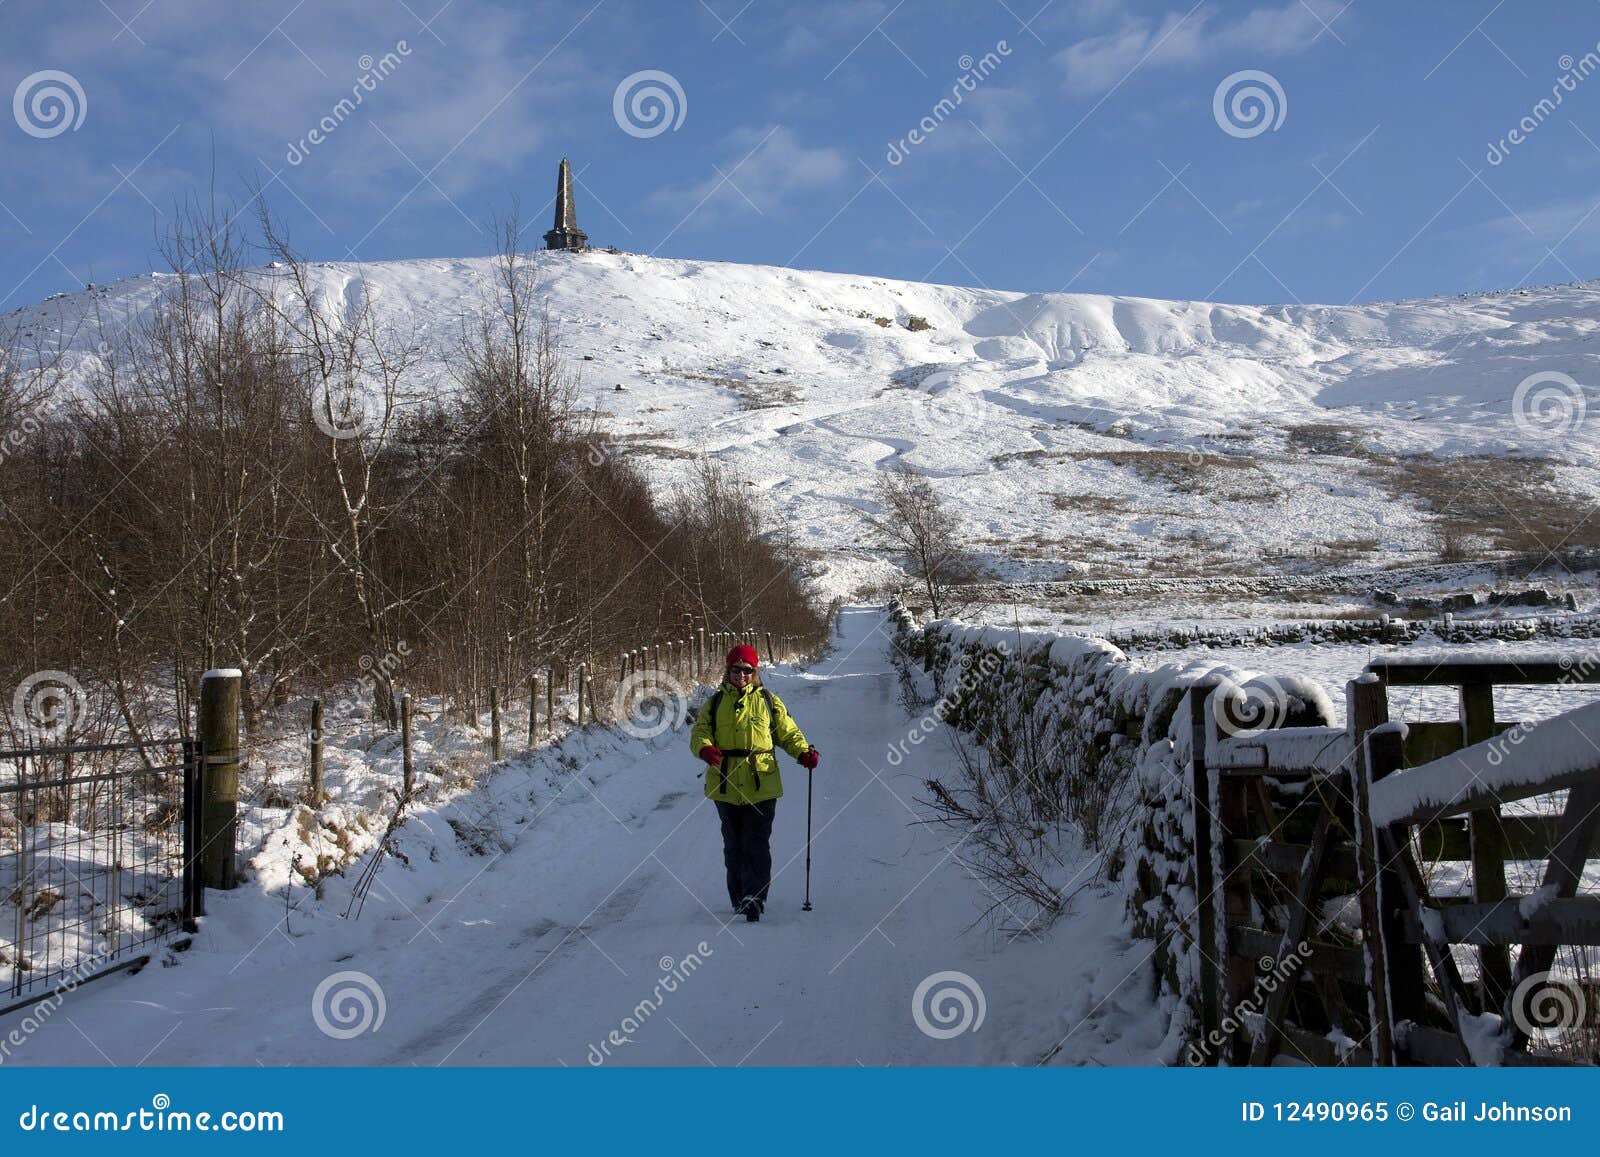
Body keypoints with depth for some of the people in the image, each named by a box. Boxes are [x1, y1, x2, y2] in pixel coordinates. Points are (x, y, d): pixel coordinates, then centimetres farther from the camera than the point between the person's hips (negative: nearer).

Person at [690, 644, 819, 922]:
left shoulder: (768, 701, 8)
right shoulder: (715, 704, 11)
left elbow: (788, 732, 12)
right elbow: (699, 731, 3)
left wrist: (803, 752, -8)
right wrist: (705, 748, -21)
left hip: (761, 786, -2)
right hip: (726, 786, 2)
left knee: (757, 845, -10)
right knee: (733, 846, 11)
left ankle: (755, 897, -11)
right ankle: (739, 900, 20)